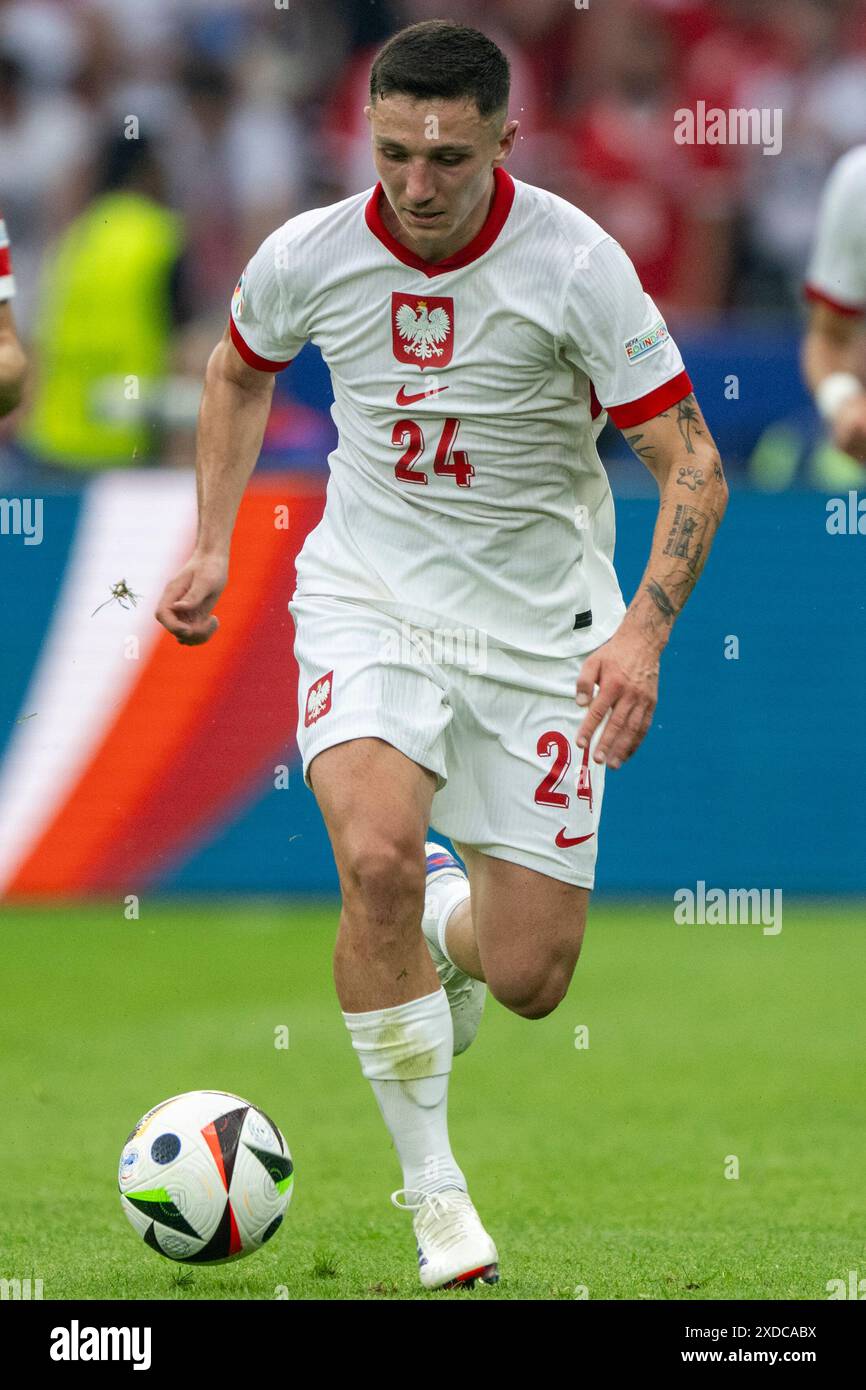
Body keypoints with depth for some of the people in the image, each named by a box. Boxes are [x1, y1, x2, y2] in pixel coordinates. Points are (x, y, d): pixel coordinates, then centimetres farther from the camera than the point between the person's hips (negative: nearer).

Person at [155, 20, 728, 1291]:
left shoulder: (575, 266, -18)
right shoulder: (308, 257, -9)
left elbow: (691, 463, -14)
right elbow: (241, 371, 16)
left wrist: (644, 632, -27)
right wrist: (211, 546, 8)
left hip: (539, 625, -1)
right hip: (368, 599, 1)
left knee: (528, 980, -2)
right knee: (376, 857, -28)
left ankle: (444, 936, 39)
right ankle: (432, 1187, -10)